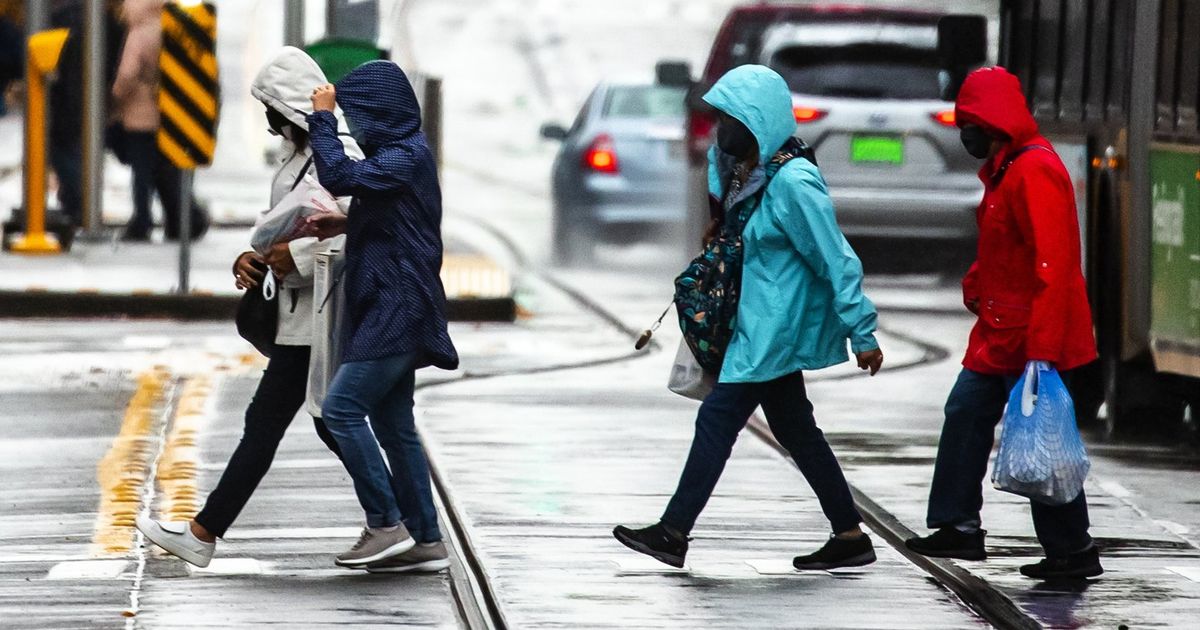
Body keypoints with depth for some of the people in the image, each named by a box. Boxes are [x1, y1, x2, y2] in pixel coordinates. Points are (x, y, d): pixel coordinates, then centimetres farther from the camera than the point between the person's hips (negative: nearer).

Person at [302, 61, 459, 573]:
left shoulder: (406, 157, -15)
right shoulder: (401, 154, 17)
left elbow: (340, 177, -27)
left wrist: (323, 117, -16)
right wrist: (347, 225, 13)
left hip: (396, 312, -11)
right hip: (391, 309, 11)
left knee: (341, 408, -13)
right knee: (393, 425, 11)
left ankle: (386, 525, -11)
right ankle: (424, 541, 13)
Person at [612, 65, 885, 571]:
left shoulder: (793, 183, -21)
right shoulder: (748, 173, 7)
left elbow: (838, 261, -19)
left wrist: (862, 333, -18)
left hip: (773, 329, -10)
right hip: (761, 325, 10)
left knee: (718, 418, -6)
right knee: (794, 429, 13)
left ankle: (674, 532, -1)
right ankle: (849, 535, 18)